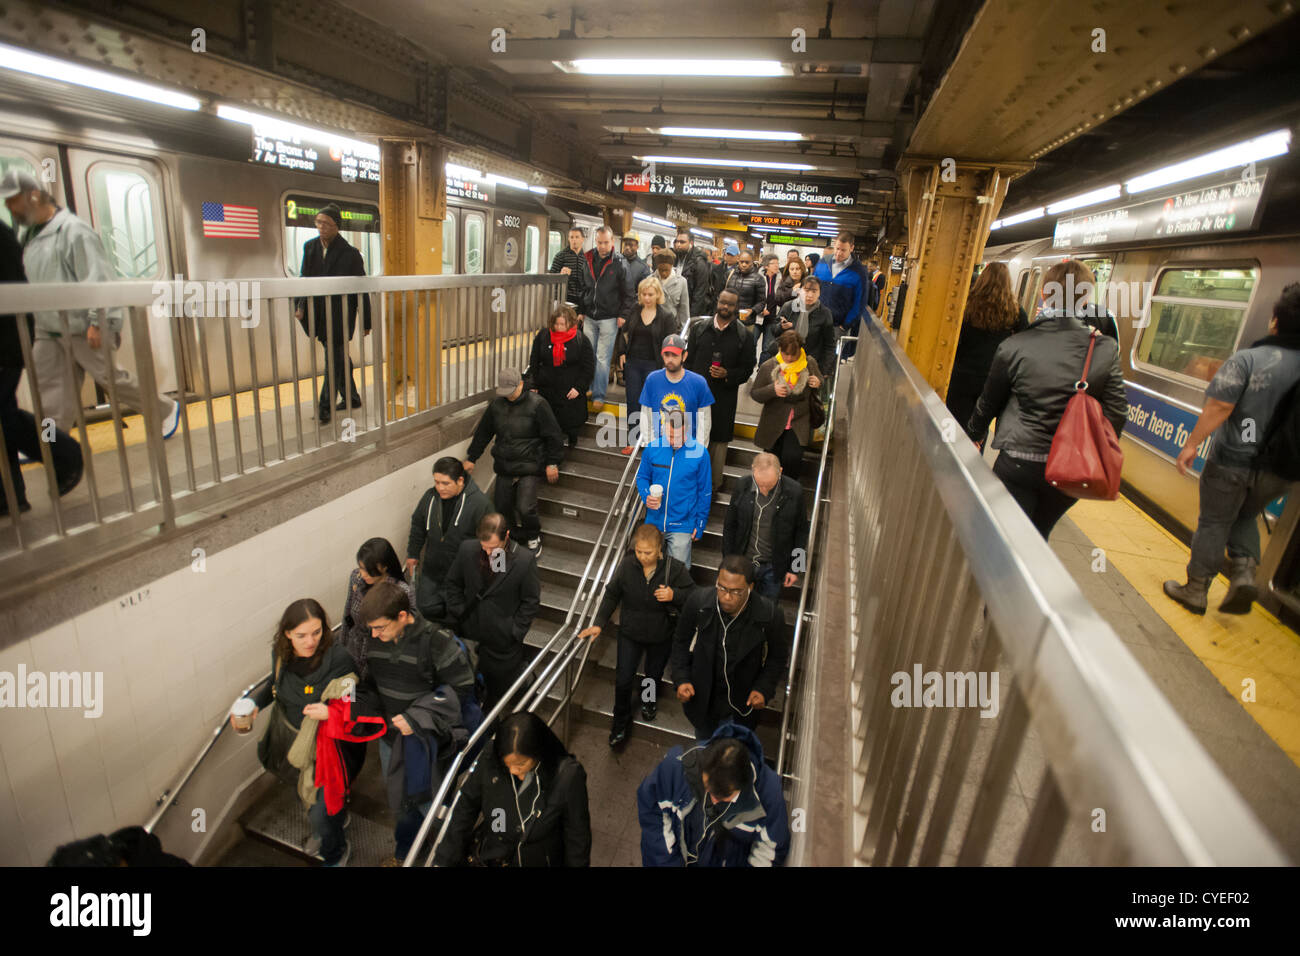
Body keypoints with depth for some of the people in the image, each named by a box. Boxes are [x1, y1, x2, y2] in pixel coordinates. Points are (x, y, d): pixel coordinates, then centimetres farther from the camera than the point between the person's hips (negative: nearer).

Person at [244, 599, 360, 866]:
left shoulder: (338, 658, -30)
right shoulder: (281, 652, -12)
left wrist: (330, 713, -39)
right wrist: (253, 702, -7)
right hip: (290, 740, 6)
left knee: (320, 814, 2)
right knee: (305, 797, 30)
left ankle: (335, 855, 36)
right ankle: (336, 818, 63)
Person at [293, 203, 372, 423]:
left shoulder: (350, 253, -10)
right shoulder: (310, 247, 6)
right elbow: (304, 279, 10)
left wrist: (365, 321, -7)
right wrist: (300, 306, -3)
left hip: (340, 314, -6)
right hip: (319, 313, 6)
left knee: (334, 358, -6)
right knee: (338, 356, 15)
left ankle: (325, 406, -1)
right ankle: (351, 398, 28)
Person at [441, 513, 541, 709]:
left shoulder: (525, 560, -21)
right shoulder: (467, 550, -11)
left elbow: (531, 601, -9)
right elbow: (452, 585, 6)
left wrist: (514, 632, -11)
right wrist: (459, 616, -1)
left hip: (503, 643, -3)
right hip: (471, 634, 3)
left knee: (501, 687, 17)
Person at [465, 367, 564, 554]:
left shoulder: (537, 405, -11)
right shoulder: (496, 405, 5)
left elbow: (553, 436, -7)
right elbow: (482, 433, 16)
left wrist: (552, 463, -7)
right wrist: (471, 458, 17)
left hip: (530, 468, -6)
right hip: (504, 467, 6)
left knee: (525, 508, -14)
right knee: (500, 507, 10)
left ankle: (534, 538, 14)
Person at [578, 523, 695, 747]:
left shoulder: (675, 568, -24)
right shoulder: (627, 565, -19)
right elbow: (612, 595, -4)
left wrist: (673, 595, -30)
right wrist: (599, 623, -8)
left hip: (661, 636, 0)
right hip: (630, 634, 1)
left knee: (654, 675, 23)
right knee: (623, 679, 7)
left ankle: (649, 698, 59)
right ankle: (621, 720, 36)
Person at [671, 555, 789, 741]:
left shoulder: (769, 614, -26)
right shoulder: (698, 602, -24)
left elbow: (778, 655, -7)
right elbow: (681, 642, -5)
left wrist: (764, 688, -17)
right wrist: (681, 679, -13)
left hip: (745, 698, -1)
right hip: (703, 697, 1)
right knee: (704, 742, 29)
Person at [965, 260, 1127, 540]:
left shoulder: (1015, 346, -10)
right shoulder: (1107, 351, -6)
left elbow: (989, 402, 2)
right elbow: (1116, 414, -1)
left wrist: (974, 433, 20)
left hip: (1019, 462, -3)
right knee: (1037, 539, 23)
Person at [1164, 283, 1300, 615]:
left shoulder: (1249, 359, -14)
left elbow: (1220, 406, -20)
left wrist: (1192, 444, -13)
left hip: (1232, 461, -5)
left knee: (1214, 523, 9)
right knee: (1244, 518, 28)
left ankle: (1195, 590, 18)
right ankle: (1245, 572, 9)